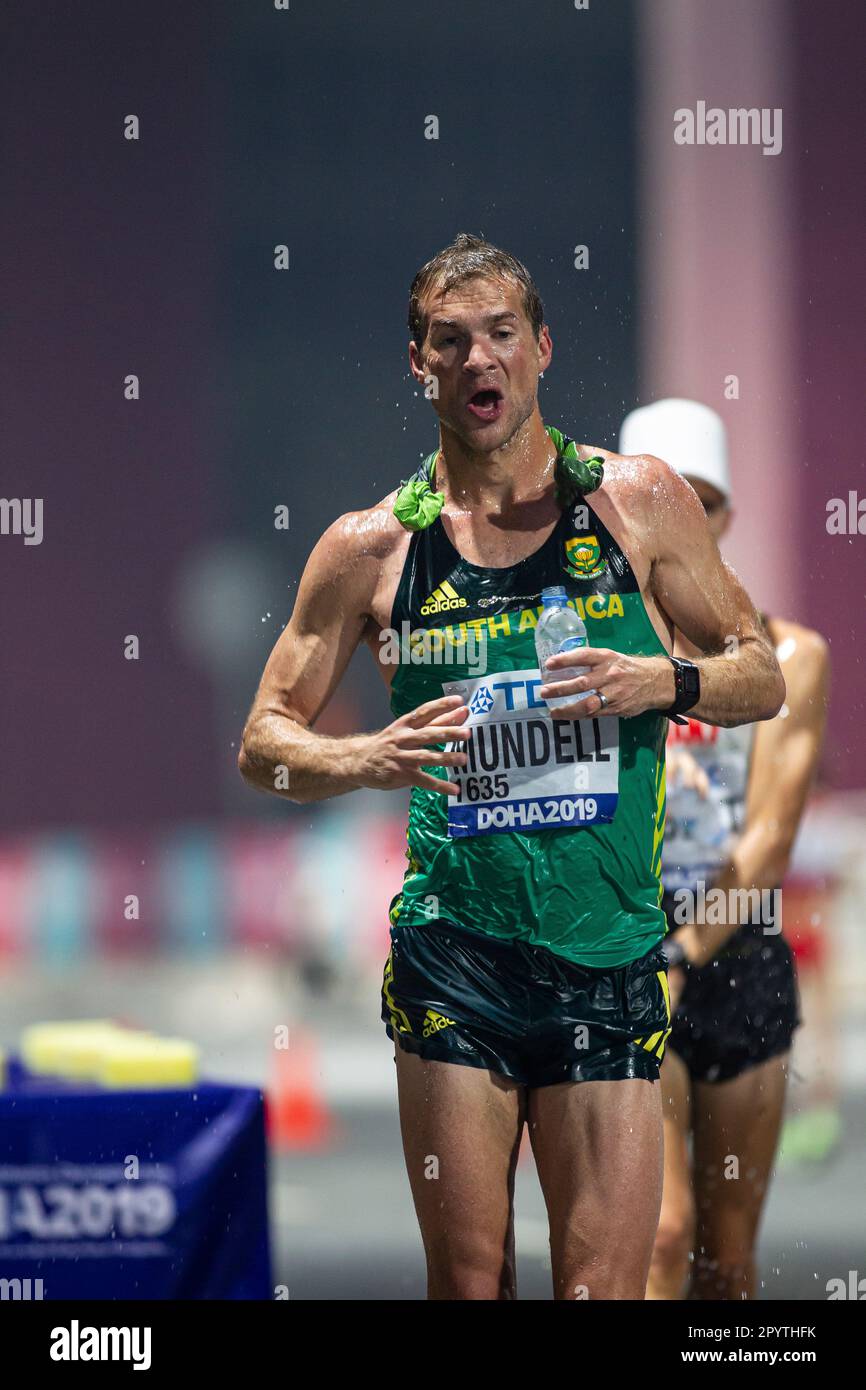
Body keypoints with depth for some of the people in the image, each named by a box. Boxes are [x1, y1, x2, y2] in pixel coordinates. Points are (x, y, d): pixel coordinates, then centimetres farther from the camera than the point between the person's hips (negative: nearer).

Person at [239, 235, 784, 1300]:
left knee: (603, 1289, -5)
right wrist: (365, 761, -10)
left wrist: (665, 682, -10)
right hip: (451, 959, 0)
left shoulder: (638, 503, 5)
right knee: (467, 1278, 2)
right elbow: (264, 743, 11)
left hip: (608, 957, 0)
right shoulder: (372, 547, 5)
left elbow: (764, 679, 11)